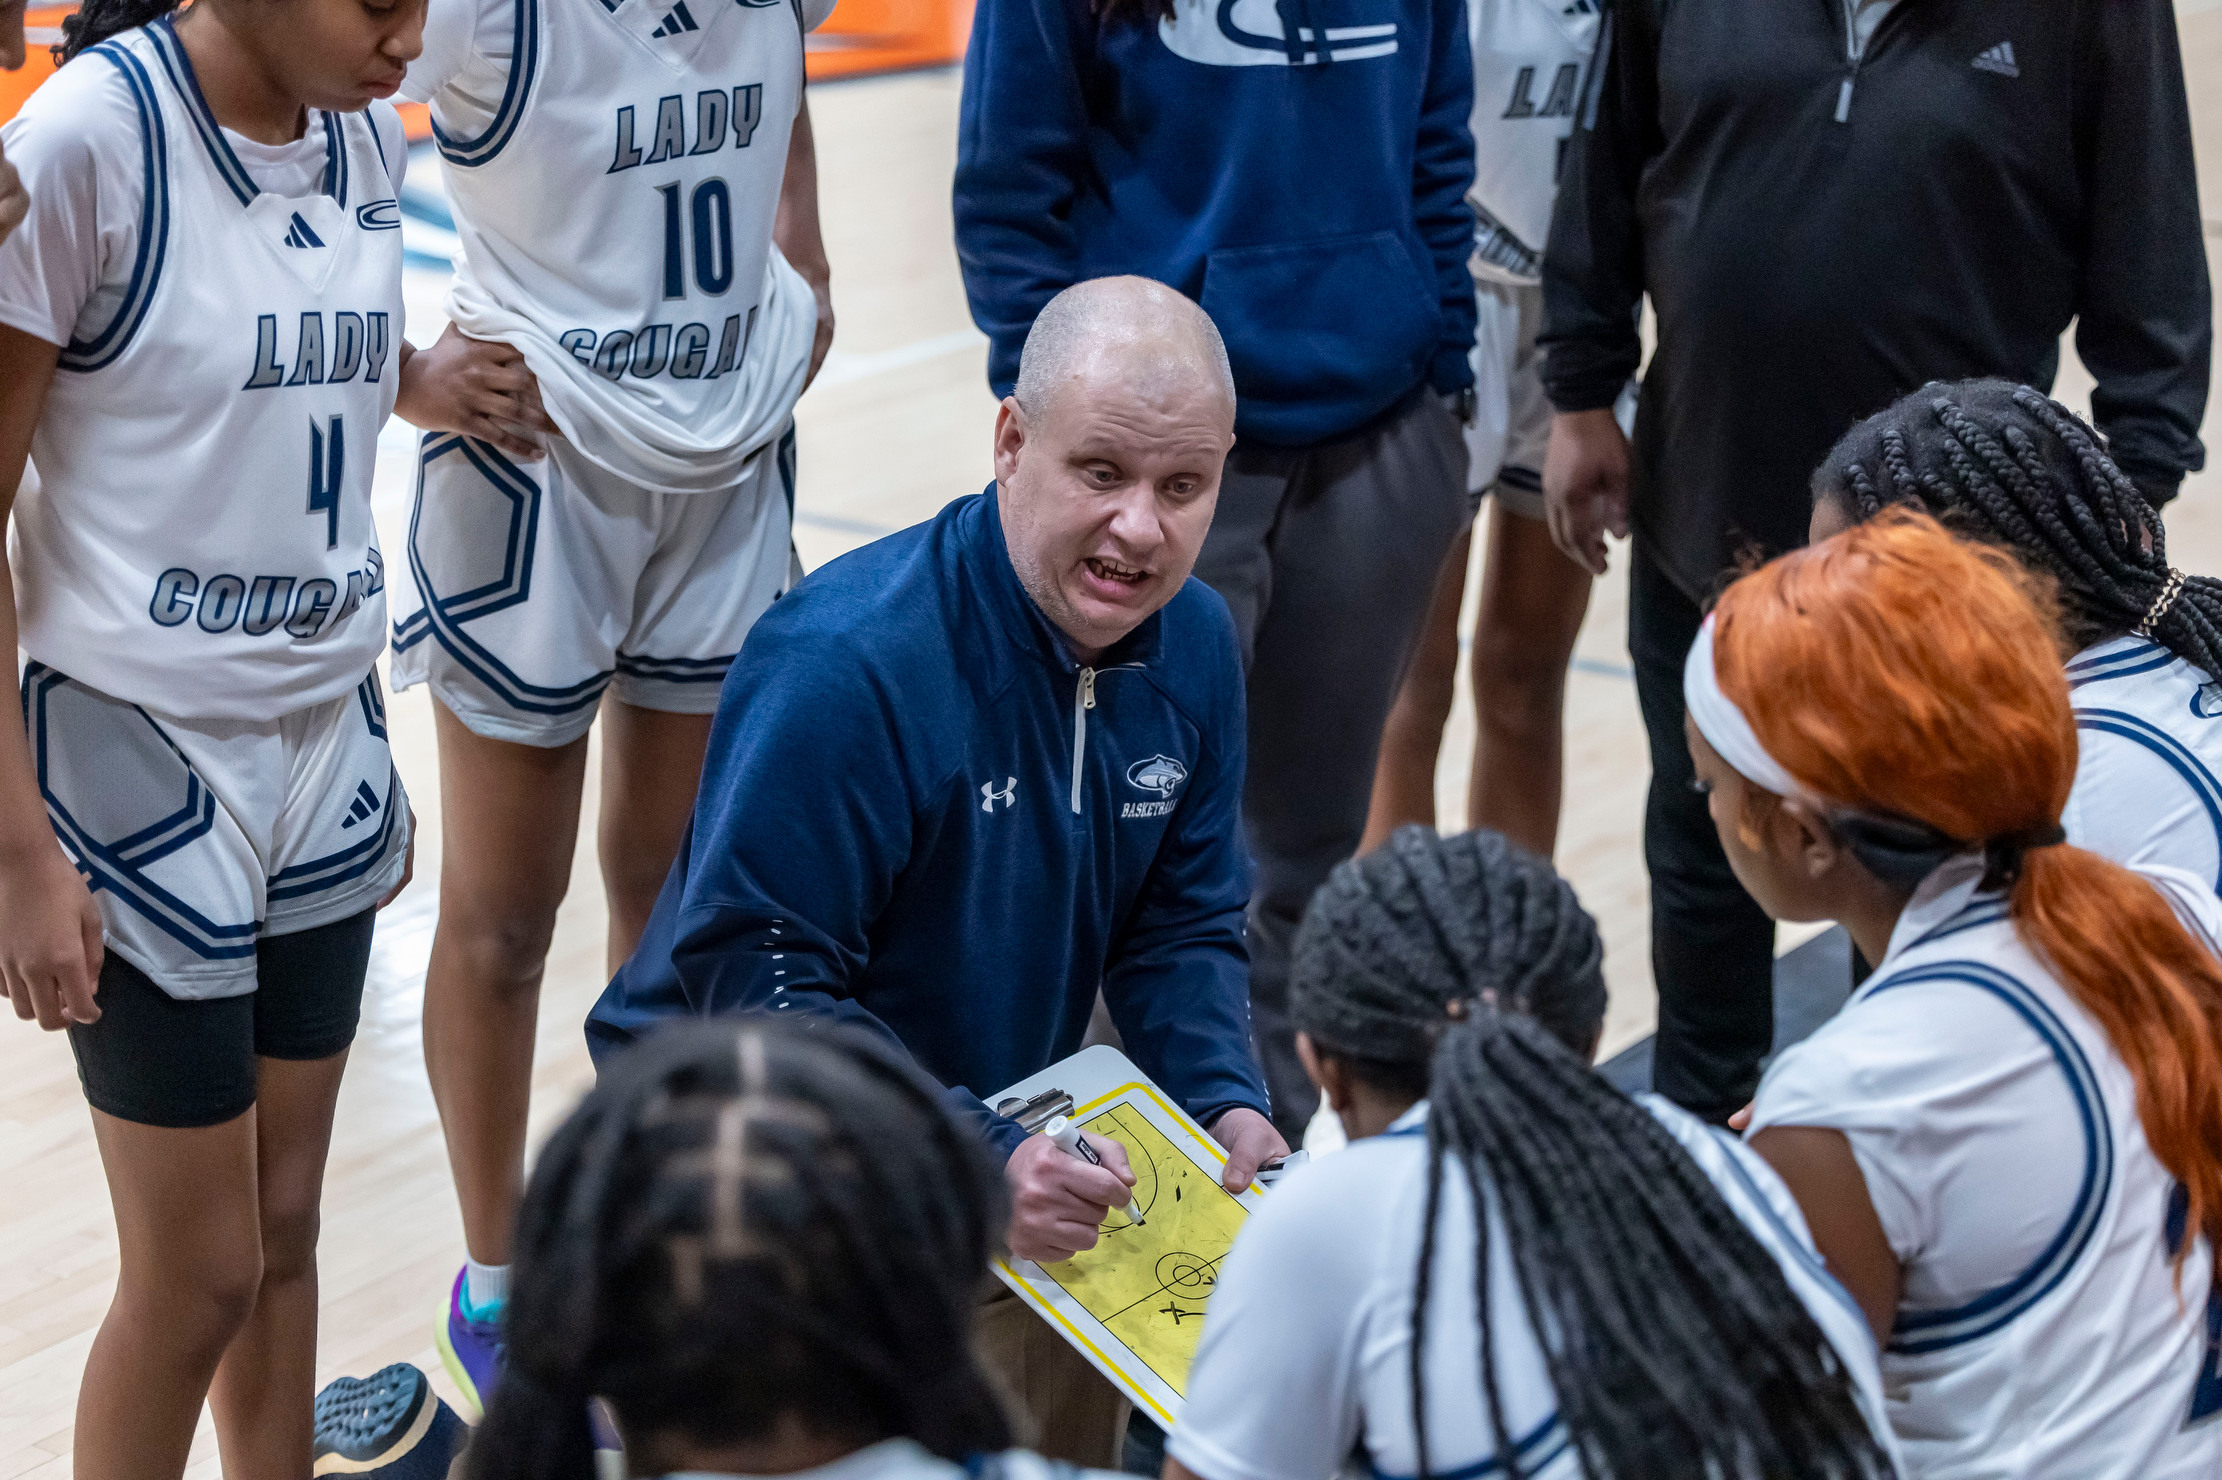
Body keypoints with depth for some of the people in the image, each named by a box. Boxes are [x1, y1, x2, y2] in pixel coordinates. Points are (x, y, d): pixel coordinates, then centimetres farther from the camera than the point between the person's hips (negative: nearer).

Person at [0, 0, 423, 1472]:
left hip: (326, 749, 5)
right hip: (144, 760, -5)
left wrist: (364, 746, 15)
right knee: (200, 1273, 5)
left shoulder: (369, 137, 1)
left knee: (287, 1232, 13)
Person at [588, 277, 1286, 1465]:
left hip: (994, 1129, 6)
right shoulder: (842, 666, -27)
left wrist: (1224, 1100, -12)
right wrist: (976, 1164, -33)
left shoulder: (1195, 642, -3)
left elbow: (1182, 922, 6)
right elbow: (754, 977, -26)